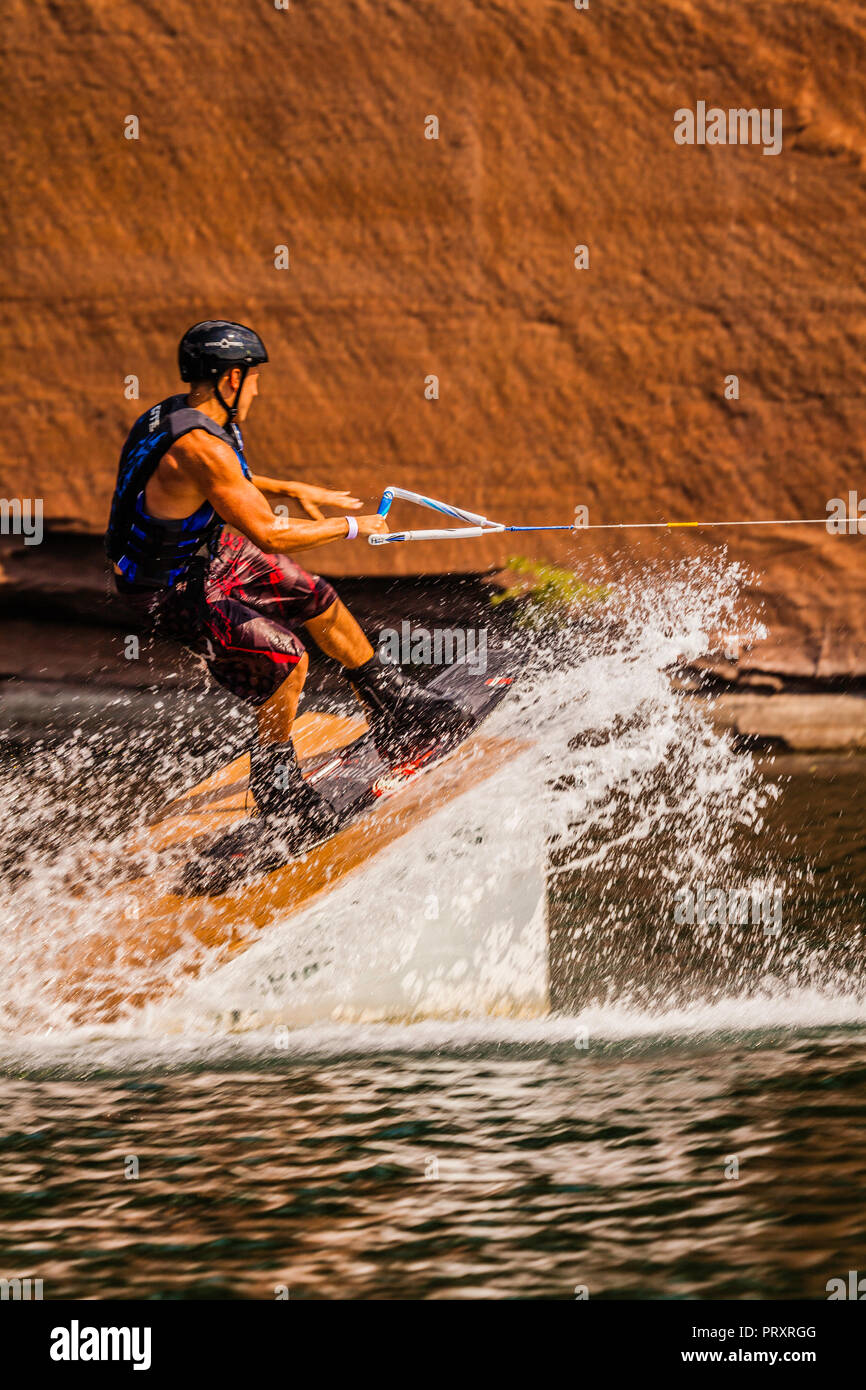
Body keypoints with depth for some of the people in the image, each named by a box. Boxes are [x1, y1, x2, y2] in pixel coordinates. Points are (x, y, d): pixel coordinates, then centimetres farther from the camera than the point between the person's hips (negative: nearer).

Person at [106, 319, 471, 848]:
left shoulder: (186, 414, -4)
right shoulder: (199, 446, -35)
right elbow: (270, 534, -32)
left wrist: (294, 489, 15)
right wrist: (351, 527, -19)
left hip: (208, 552, 10)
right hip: (174, 593, -10)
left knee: (317, 600, 15)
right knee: (286, 659, -15)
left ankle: (394, 708, 33)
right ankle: (276, 783, 8)